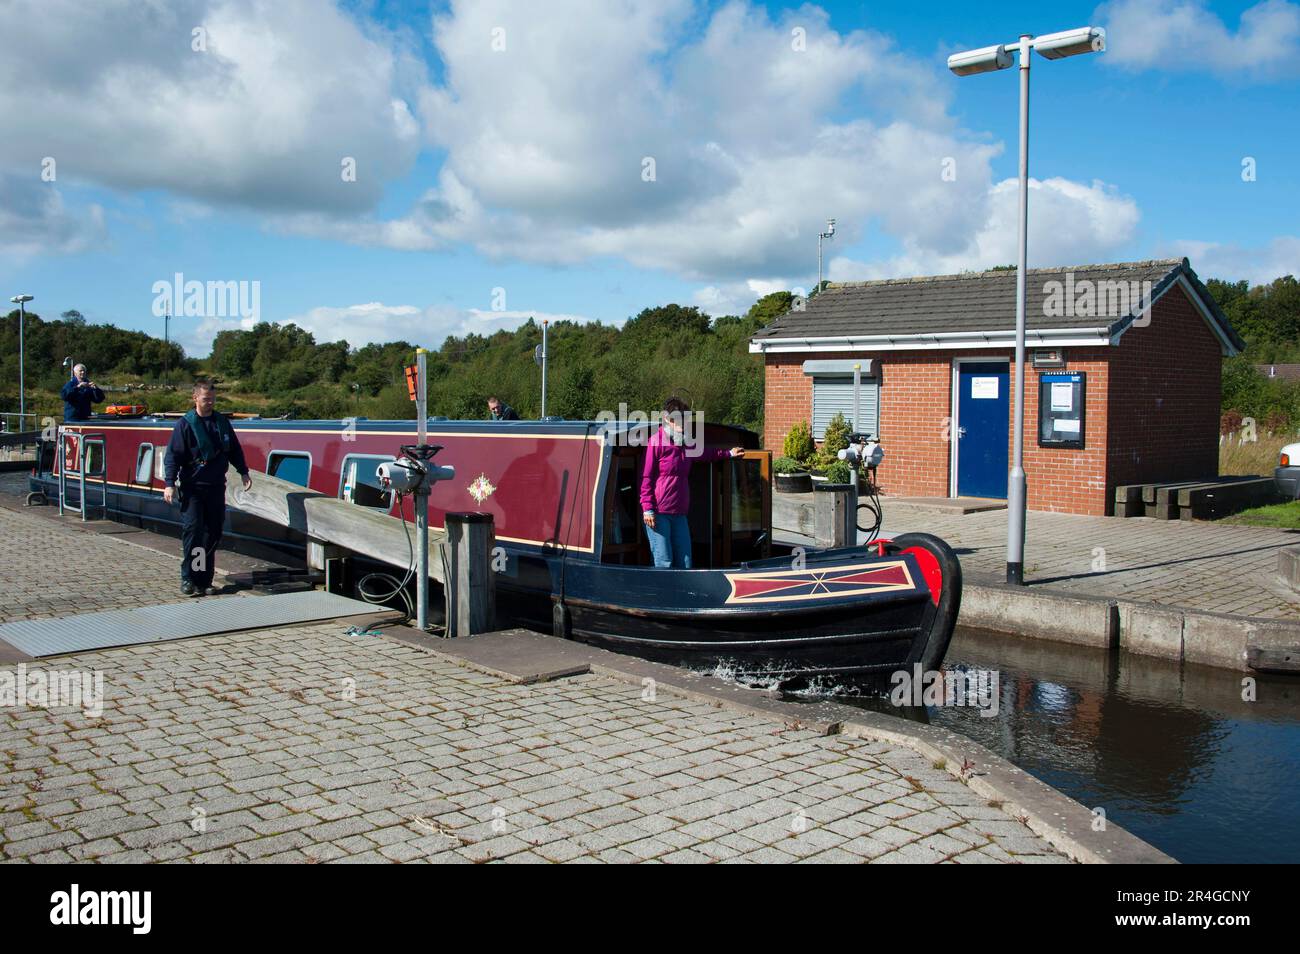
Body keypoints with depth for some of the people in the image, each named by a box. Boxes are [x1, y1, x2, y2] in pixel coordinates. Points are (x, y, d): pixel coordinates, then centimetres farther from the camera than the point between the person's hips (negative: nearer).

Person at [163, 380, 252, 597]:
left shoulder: (222, 422, 10)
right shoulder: (185, 424, -5)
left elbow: (234, 450, 20)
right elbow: (173, 455, -8)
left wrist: (244, 472, 14)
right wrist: (170, 483, -16)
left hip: (216, 487, 5)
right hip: (192, 487, -5)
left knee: (213, 532, 5)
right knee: (192, 530, -11)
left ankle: (205, 580, 12)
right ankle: (188, 579, -5)